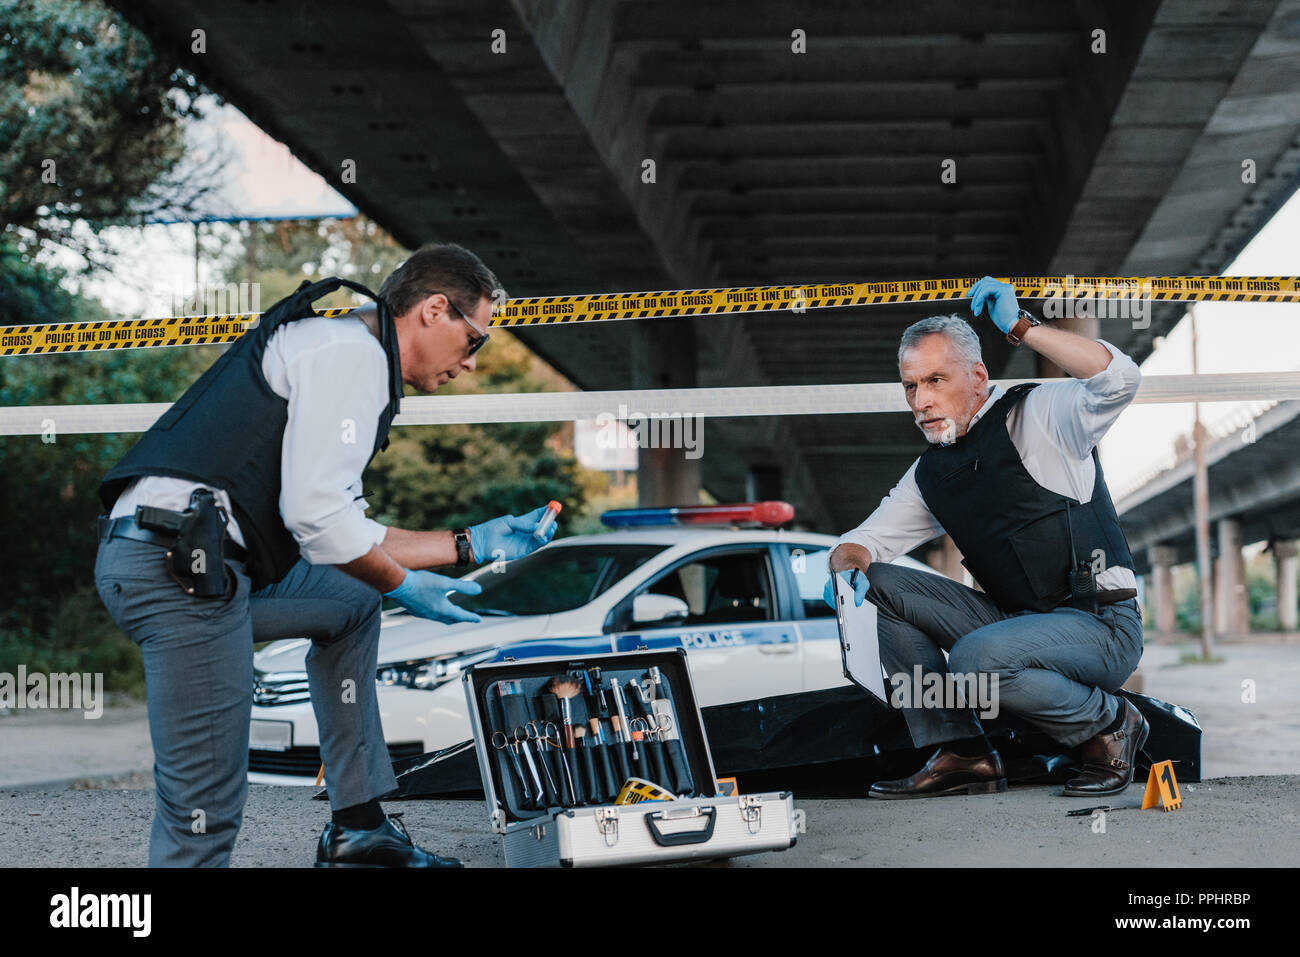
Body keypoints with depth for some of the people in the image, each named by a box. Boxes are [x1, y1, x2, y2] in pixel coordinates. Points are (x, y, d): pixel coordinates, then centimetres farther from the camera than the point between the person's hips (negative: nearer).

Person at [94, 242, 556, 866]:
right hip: (177, 563, -11)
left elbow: (349, 536, 28)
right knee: (206, 805, -8)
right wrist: (401, 583, 0)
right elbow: (315, 512, -15)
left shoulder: (348, 354, 26)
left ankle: (357, 830, 25)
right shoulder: (350, 351, -5)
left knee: (352, 601, 27)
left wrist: (472, 544, 31)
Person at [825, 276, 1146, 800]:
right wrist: (847, 564, -10)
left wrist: (1021, 327, -26)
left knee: (974, 660, -32)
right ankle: (960, 755, -5)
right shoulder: (929, 474, 12)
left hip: (1102, 625, -7)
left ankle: (1109, 724, -5)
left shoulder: (1037, 415, -7)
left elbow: (1119, 379, -26)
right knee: (884, 585, -4)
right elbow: (865, 540, 15)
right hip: (1014, 620, 7)